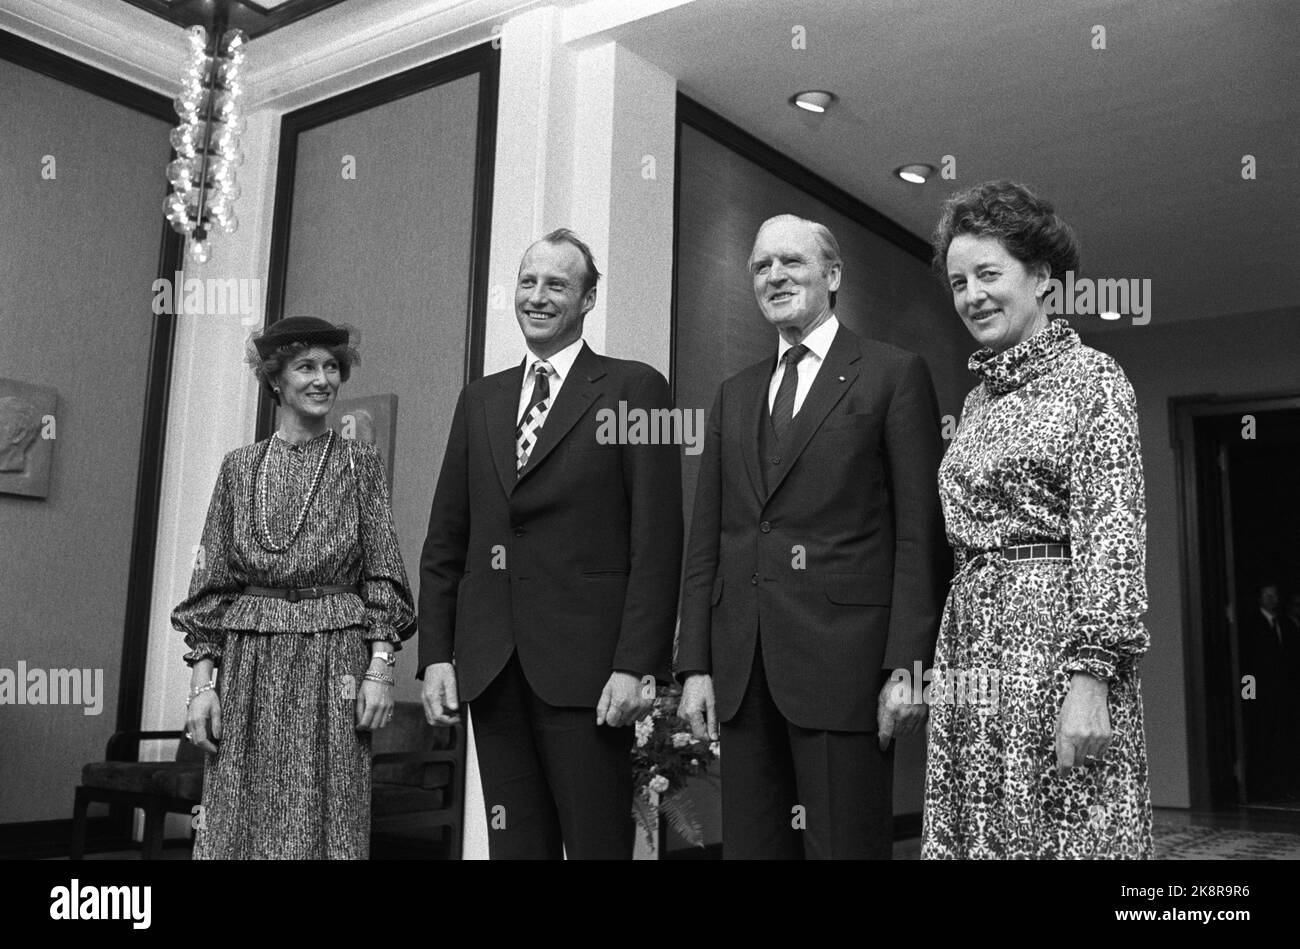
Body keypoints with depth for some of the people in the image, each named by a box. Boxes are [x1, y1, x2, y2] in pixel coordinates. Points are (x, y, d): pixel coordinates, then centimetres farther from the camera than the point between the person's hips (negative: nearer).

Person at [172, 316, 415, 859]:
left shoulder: (360, 464, 5)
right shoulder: (240, 467, 9)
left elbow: (383, 579, 1)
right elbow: (212, 583, 7)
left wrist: (380, 668, -8)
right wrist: (202, 681, 0)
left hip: (333, 667, -1)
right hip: (249, 669, 2)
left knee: (323, 825, -1)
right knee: (240, 824, 5)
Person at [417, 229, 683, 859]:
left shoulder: (634, 389, 1)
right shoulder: (479, 400, 16)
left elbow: (657, 541, -6)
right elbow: (444, 540, 15)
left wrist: (636, 665, -13)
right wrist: (435, 654, 6)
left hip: (586, 664, -4)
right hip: (489, 666, 5)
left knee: (597, 843, 0)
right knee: (514, 846, 10)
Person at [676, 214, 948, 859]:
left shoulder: (894, 376, 3)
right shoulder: (733, 395, 18)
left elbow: (920, 534, -4)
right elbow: (706, 540, 14)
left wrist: (907, 666, -11)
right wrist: (694, 665, 6)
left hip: (843, 662, -5)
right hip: (741, 670, 5)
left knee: (847, 843, -1)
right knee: (750, 844, 9)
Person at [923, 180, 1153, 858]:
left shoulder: (1092, 377, -3)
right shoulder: (980, 396, 16)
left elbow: (1112, 531, -12)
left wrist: (1090, 675, -20)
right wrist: (950, 652, 11)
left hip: (1054, 633, -6)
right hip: (970, 640, 6)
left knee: (1062, 832, -2)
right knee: (978, 832, 8)